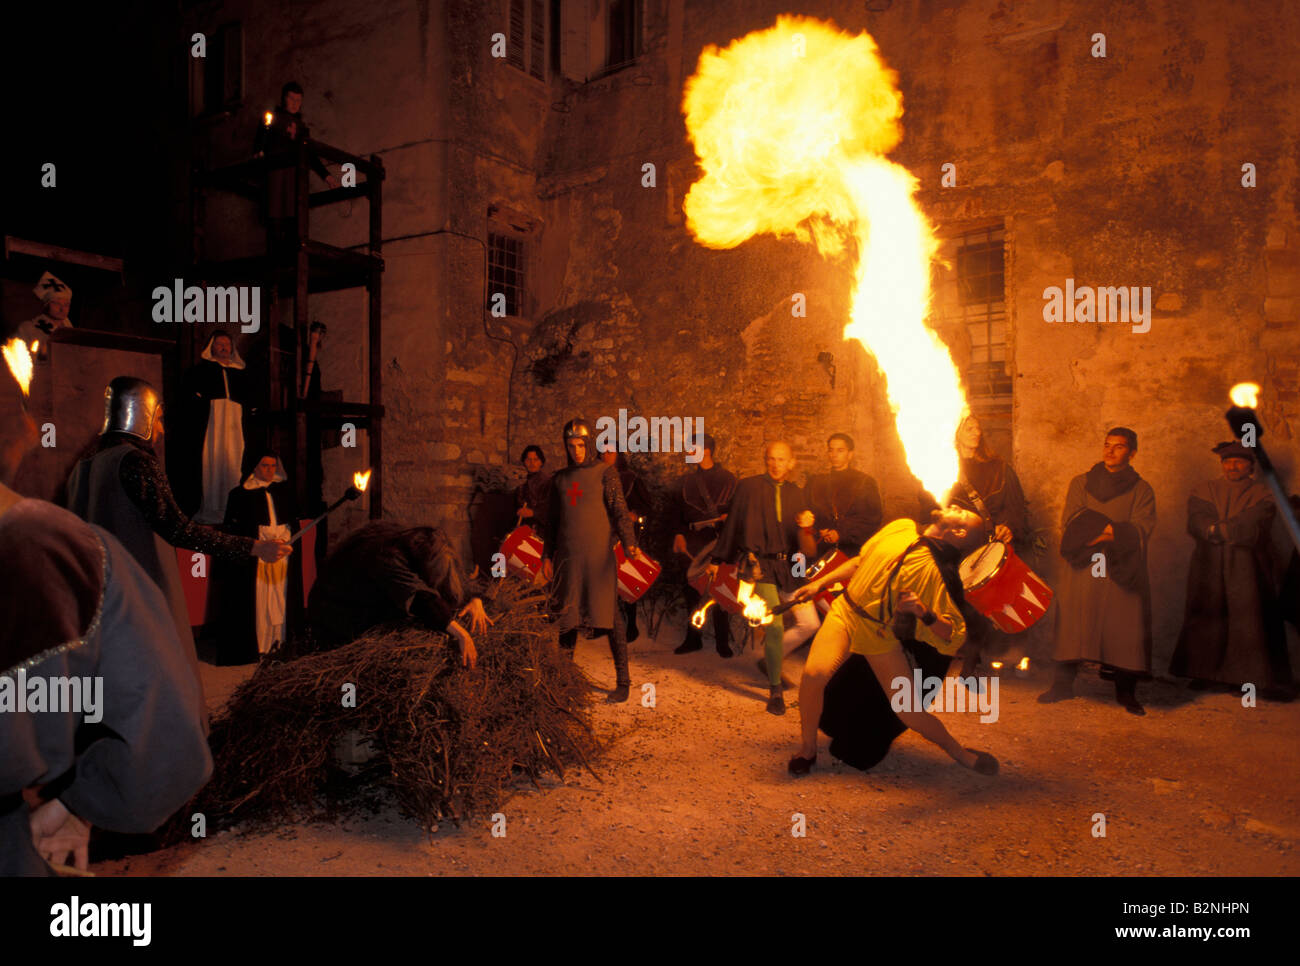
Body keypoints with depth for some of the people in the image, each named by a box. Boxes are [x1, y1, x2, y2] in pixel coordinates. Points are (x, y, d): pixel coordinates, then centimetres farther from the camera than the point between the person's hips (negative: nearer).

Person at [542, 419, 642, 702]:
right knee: (566, 615, 6)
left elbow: (619, 511, -6)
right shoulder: (560, 478, 16)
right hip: (568, 556, 5)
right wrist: (547, 555, 16)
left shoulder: (605, 473, 2)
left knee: (609, 614, -6)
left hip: (599, 554, -4)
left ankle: (623, 681, 0)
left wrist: (629, 542, -21)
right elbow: (552, 520, 21)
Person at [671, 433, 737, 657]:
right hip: (692, 541, 3)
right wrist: (679, 534, 1)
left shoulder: (728, 479, 5)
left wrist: (727, 517, -14)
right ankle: (693, 638, 15)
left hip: (718, 540, -3)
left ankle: (722, 641, 7)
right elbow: (676, 510, 13)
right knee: (691, 590, 3)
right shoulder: (686, 480, 14)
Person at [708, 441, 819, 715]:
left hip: (788, 567, 5)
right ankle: (775, 691, 1)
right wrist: (718, 559, 9)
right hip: (759, 565, -5)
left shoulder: (796, 494, 11)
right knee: (775, 626, -15)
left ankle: (770, 659, 22)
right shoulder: (749, 486, 2)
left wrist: (805, 528, -13)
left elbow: (808, 550, 8)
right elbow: (732, 524, 7)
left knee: (809, 623, -2)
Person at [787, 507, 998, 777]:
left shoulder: (934, 572, -15)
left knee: (911, 711, -5)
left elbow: (954, 635, -17)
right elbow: (861, 560, 14)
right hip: (845, 613, 3)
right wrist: (820, 583, 11)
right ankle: (807, 747, -1)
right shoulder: (901, 528, -1)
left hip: (881, 636, -2)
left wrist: (924, 613, -34)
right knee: (814, 673, -23)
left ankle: (958, 751, 25)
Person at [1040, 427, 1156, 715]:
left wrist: (1102, 534, -18)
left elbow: (1141, 530, -5)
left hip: (1124, 571, -1)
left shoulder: (1142, 490, 10)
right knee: (1072, 623, -1)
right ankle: (1063, 685, 10)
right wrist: (1108, 529, -14)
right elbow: (1071, 521, 0)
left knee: (1126, 629, -3)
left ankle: (1126, 692, 10)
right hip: (1083, 569, 1)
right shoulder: (1081, 483, 14)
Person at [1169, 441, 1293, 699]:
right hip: (1210, 569, 2)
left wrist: (1217, 529, -9)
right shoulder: (1204, 491, 12)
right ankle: (1205, 673, 12)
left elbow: (1253, 529, -11)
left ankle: (1265, 680, -1)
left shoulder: (1261, 494, 6)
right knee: (1208, 618, 3)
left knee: (1251, 620, -6)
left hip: (1247, 570, -2)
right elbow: (1196, 523, -4)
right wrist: (1234, 531, -14)